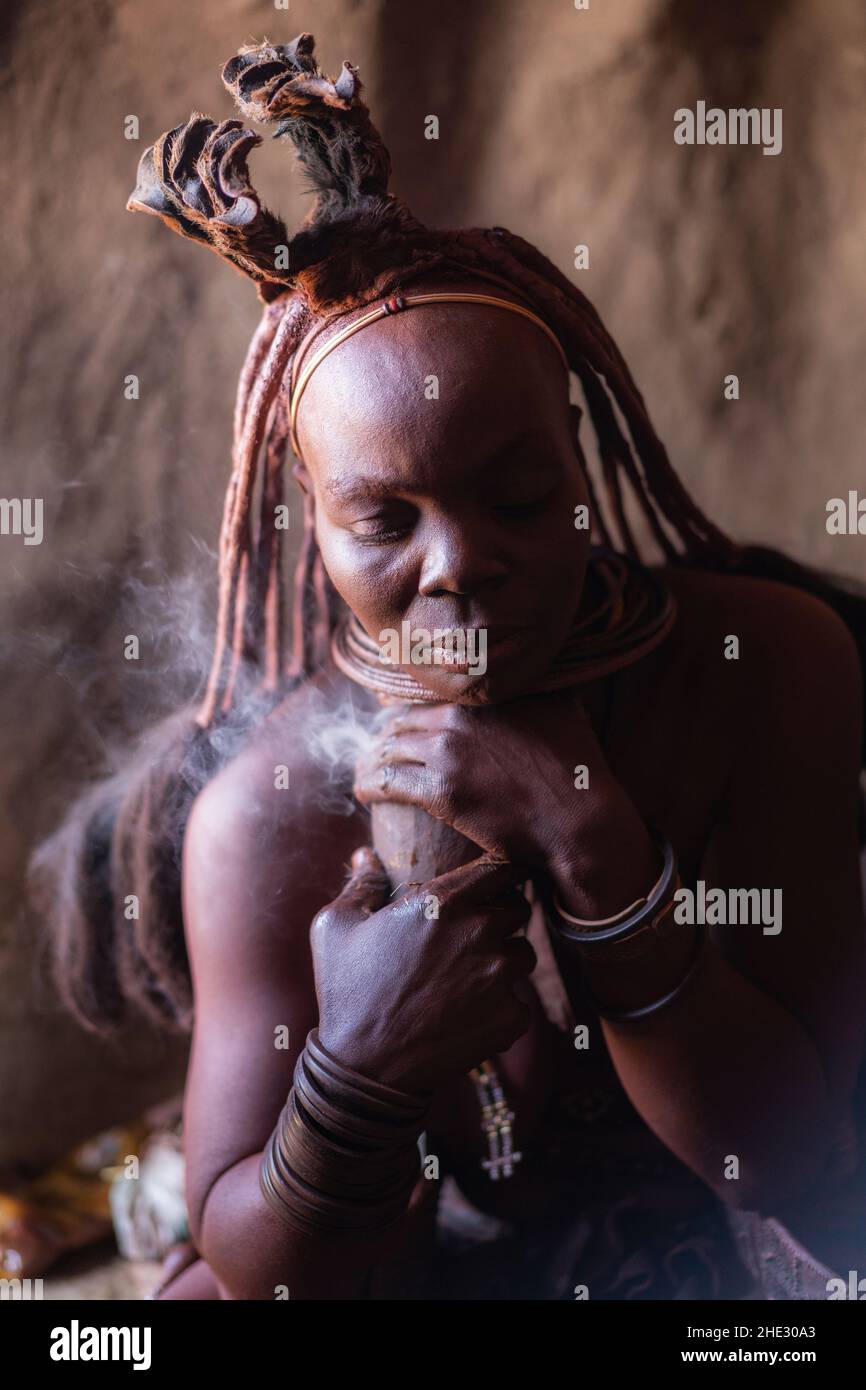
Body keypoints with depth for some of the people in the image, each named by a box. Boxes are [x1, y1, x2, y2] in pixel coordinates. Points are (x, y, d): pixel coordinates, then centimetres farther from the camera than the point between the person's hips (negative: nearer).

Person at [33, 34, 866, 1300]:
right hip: (420, 1250, 0)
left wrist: (592, 845, -34)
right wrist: (357, 1069, -35)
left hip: (732, 1251, 0)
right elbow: (261, 1265, -13)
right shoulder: (262, 813, -19)